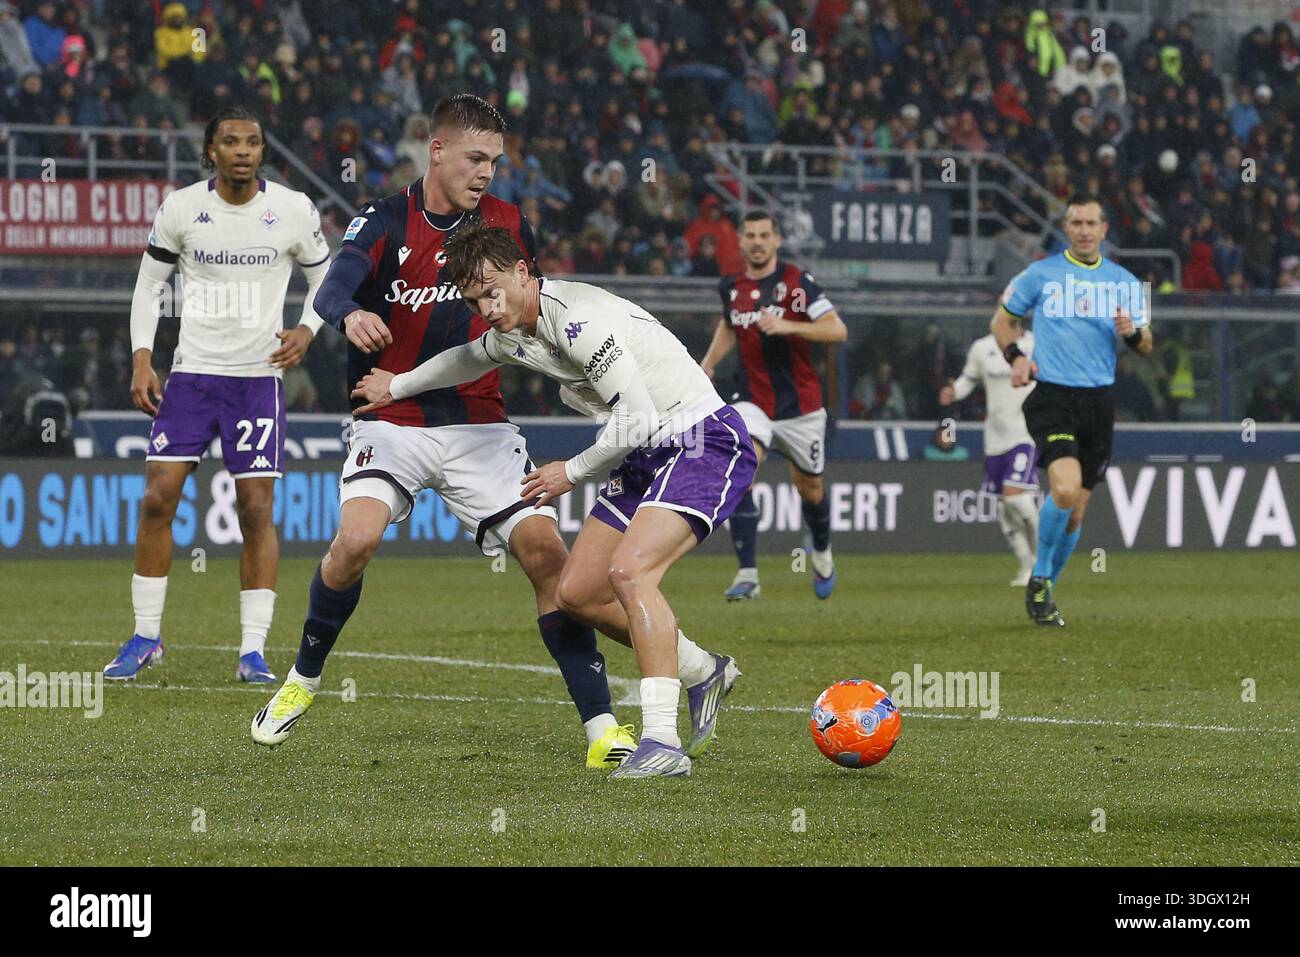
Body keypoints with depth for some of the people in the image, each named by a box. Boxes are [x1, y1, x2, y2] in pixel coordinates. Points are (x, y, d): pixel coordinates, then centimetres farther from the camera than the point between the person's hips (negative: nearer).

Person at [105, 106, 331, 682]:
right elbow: (150, 284, 8)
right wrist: (141, 359, -2)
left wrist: (307, 330, -6)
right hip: (191, 372, 1)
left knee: (257, 510, -4)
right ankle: (146, 638, 8)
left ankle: (253, 650, 3)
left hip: (258, 377, -1)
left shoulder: (295, 211, -2)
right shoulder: (181, 209, -1)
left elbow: (325, 277, 12)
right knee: (157, 499, -5)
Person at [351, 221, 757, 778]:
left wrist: (573, 472, -10)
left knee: (629, 569, -29)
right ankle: (703, 674, 27)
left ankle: (662, 741, -33)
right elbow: (469, 359, 33)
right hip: (646, 457, 10)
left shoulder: (578, 320, -24)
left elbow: (636, 420, -25)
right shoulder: (512, 333, 7)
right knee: (577, 595, 8)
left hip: (702, 440, -10)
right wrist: (397, 386, 47)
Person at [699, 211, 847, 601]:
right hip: (754, 402, 2)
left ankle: (822, 552, 45)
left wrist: (786, 326, -31)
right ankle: (747, 576, -24)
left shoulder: (797, 281, -11)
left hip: (801, 404, -2)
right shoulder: (731, 288, 4)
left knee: (810, 489, 12)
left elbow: (837, 330, -20)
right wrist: (709, 362, 13)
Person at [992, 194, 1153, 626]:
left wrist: (1132, 331, -11)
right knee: (1066, 487, -25)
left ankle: (1043, 591, 26)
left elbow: (1146, 347, 12)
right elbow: (1001, 320, 13)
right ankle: (1040, 576, -5)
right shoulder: (1040, 274, 3)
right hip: (1051, 397, -4)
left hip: (1098, 402, 4)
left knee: (1075, 513, 7)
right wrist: (1014, 356, -6)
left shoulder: (1124, 282, 10)